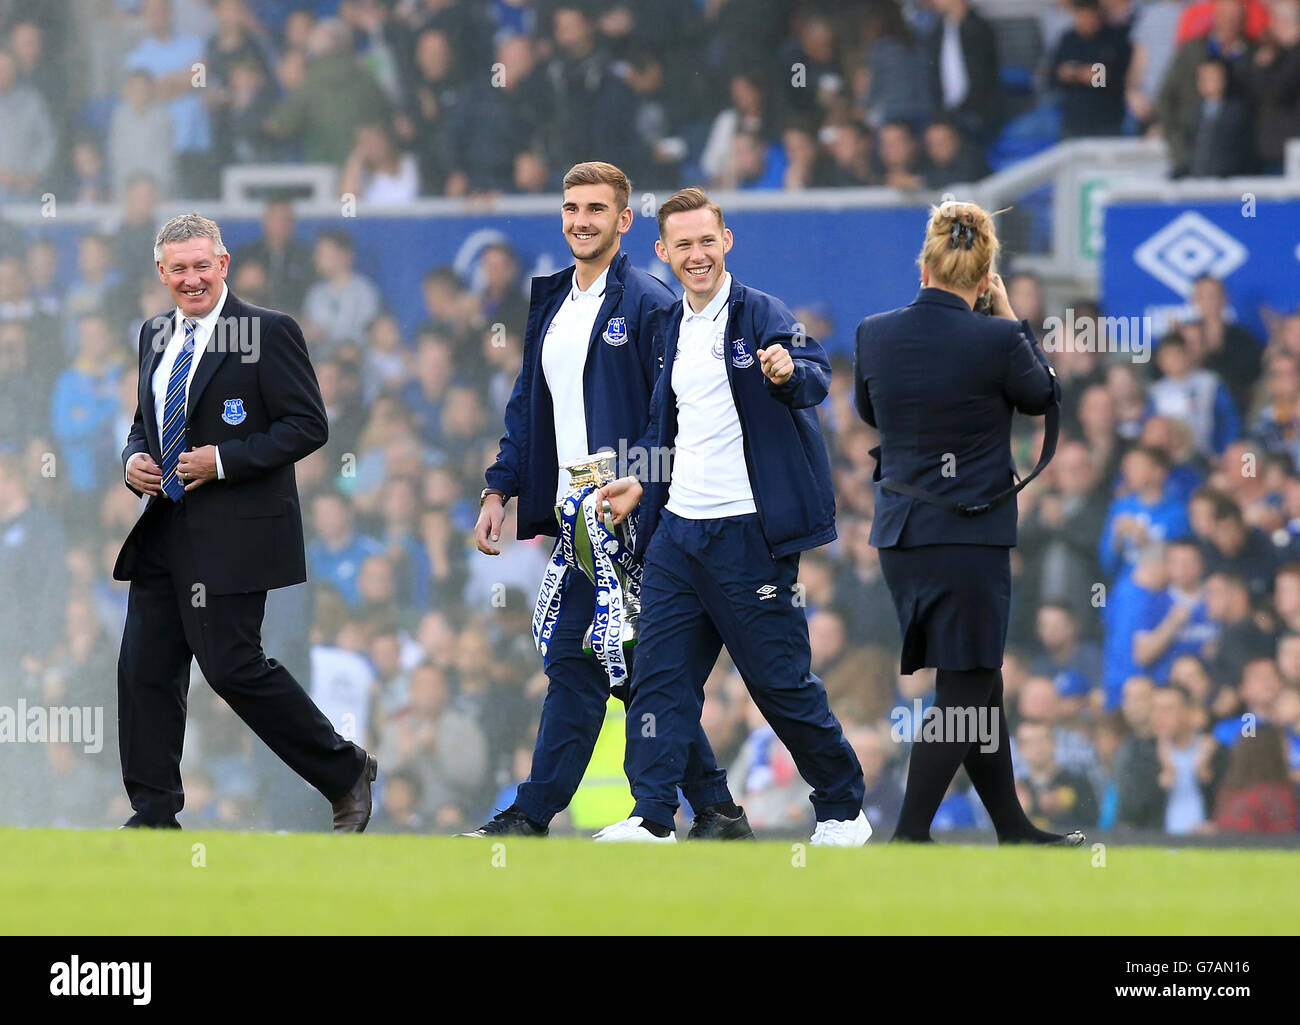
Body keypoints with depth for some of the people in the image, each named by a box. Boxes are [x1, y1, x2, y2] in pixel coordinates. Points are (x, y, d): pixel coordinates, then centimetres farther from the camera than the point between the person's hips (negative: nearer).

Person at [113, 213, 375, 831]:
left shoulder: (269, 333, -7)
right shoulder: (155, 335, 15)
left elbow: (308, 425, -10)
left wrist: (224, 461, -17)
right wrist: (134, 460, 3)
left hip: (234, 532, -7)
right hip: (163, 535, 7)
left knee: (232, 665, -9)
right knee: (145, 668, 3)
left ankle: (346, 774, 8)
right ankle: (154, 814, 11)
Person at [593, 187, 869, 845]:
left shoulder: (761, 315, -8)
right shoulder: (672, 328, 14)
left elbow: (815, 376, -25)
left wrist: (790, 372, -46)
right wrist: (642, 484, 20)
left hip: (747, 532, -7)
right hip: (678, 528, 7)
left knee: (781, 680, 0)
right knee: (660, 674, 2)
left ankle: (843, 810, 14)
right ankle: (652, 819, 4)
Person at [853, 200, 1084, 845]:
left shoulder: (875, 333, -3)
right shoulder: (995, 341, -16)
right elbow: (1043, 397, 4)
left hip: (900, 530, 6)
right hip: (968, 533, -6)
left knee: (978, 679, 16)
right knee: (963, 689, 2)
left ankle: (1014, 829, 24)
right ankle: (909, 835, -3)